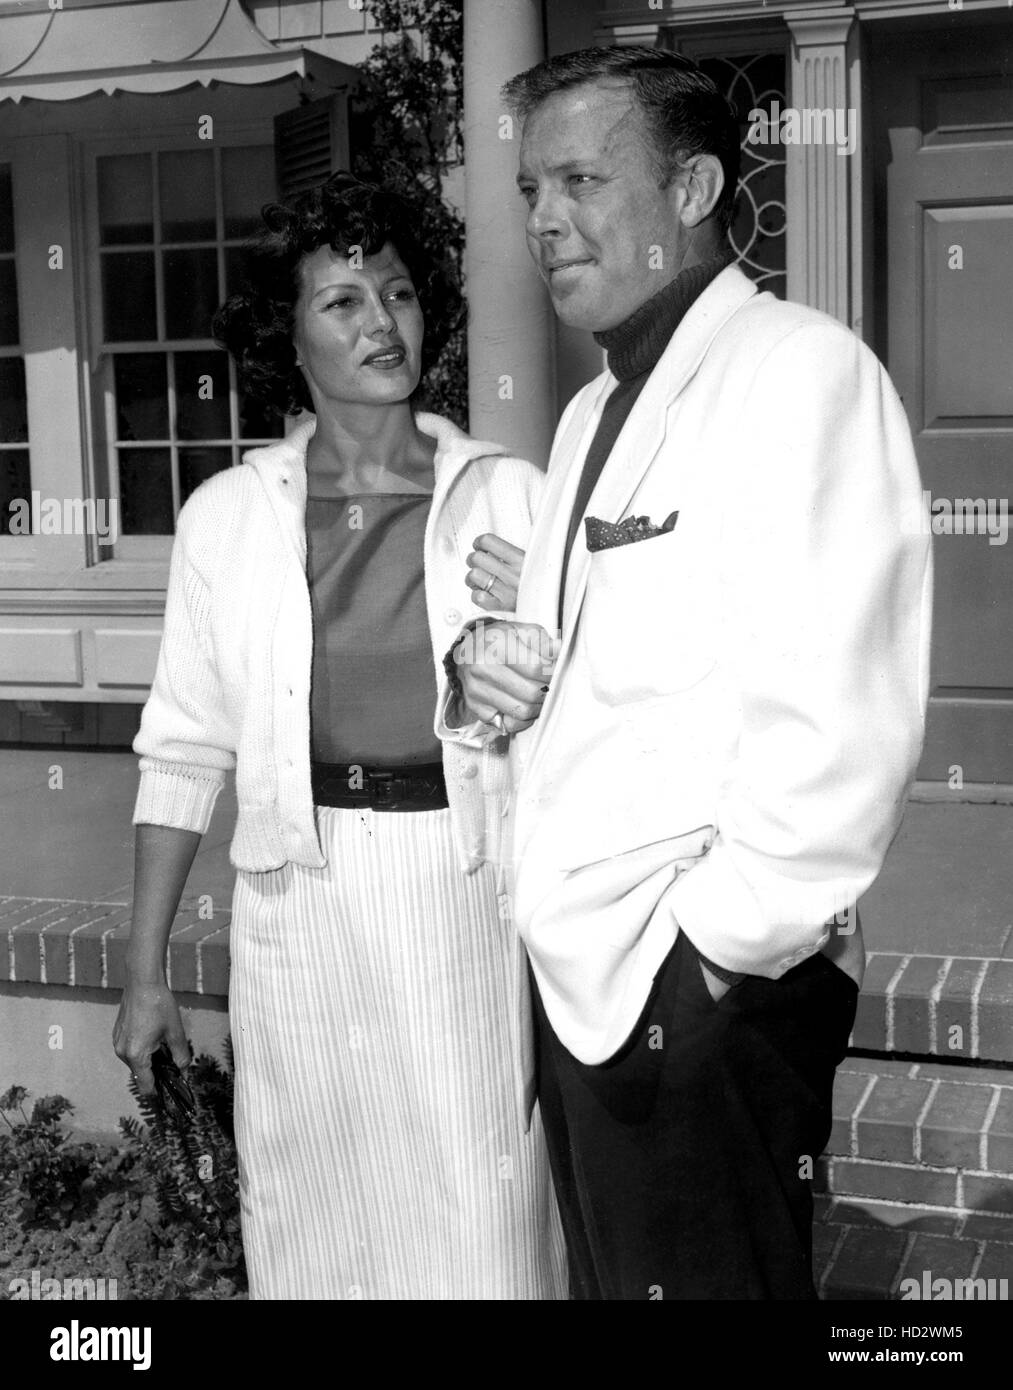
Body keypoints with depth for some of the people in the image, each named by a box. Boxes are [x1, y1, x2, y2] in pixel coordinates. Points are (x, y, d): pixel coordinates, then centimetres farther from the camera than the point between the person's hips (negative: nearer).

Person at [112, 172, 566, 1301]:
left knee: (482, 1218, 4)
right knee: (315, 1216, 11)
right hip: (301, 902, 1)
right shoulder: (227, 513, 2)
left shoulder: (510, 496, 0)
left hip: (466, 887, -1)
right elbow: (185, 748, 5)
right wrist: (145, 971, 4)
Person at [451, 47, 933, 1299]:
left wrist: (718, 948, -17)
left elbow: (836, 724, -20)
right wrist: (485, 675, 2)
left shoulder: (800, 369, -12)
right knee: (612, 1277, 18)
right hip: (580, 974, 8)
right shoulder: (595, 412, 16)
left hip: (702, 981, -8)